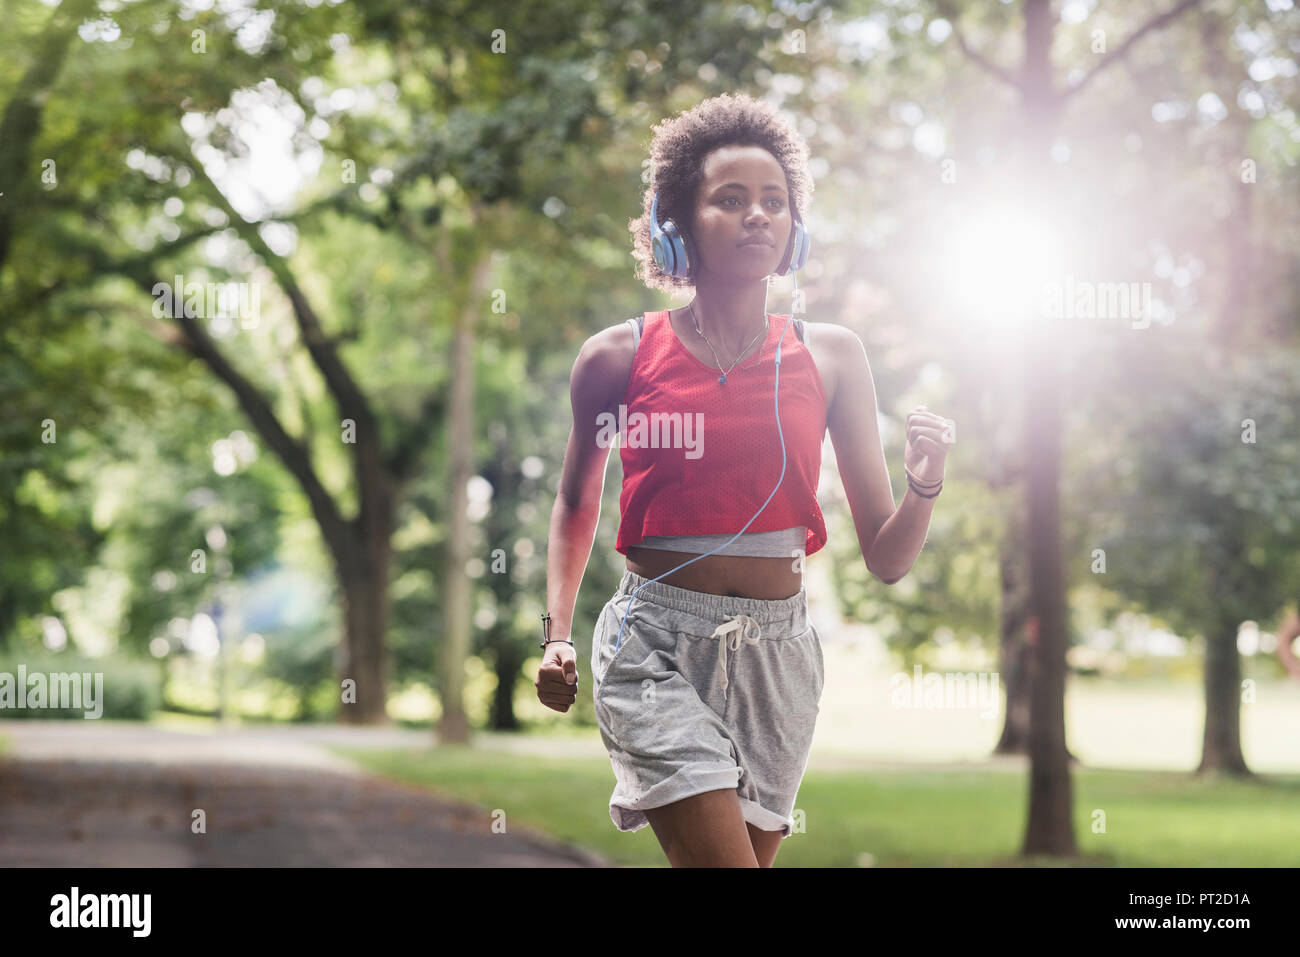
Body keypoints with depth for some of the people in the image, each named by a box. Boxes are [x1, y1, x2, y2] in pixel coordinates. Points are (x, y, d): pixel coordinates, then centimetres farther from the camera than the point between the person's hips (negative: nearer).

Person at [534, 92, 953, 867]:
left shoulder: (831, 358, 3)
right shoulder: (619, 358, -1)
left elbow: (886, 558, 5)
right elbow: (577, 502, 18)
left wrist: (924, 487, -15)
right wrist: (558, 634, 8)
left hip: (777, 653, 3)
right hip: (658, 646, -3)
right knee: (723, 860, -18)